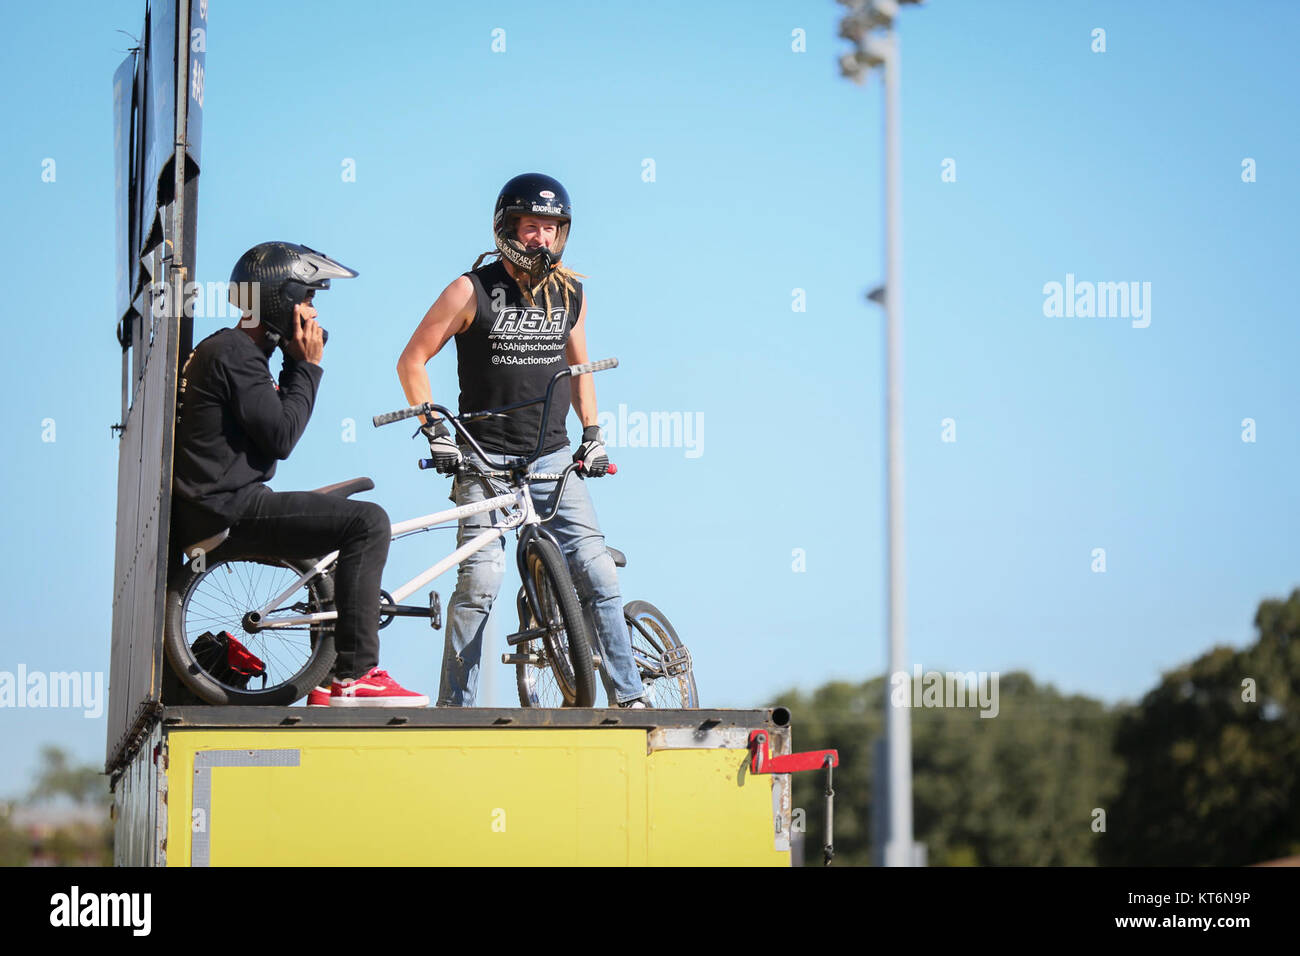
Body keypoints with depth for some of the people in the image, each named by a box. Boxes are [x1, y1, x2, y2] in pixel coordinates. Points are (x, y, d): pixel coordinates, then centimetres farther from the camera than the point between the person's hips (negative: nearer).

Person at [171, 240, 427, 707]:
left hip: (210, 504, 11)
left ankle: (327, 686, 20)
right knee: (368, 522, -17)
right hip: (224, 508, -11)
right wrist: (308, 366, -8)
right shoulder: (235, 354, -14)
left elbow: (276, 421, 22)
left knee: (352, 527, 22)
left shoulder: (223, 348, 21)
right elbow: (281, 437, -18)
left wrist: (297, 364, 11)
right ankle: (354, 677, -17)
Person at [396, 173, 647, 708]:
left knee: (597, 573, -4)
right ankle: (453, 706, -3)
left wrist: (592, 433, 13)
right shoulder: (472, 291, -5)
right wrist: (435, 431, -10)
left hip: (552, 458, 4)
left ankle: (628, 697, 3)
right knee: (481, 579, -14)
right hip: (485, 458, -4)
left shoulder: (570, 294, 8)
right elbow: (412, 361, -2)